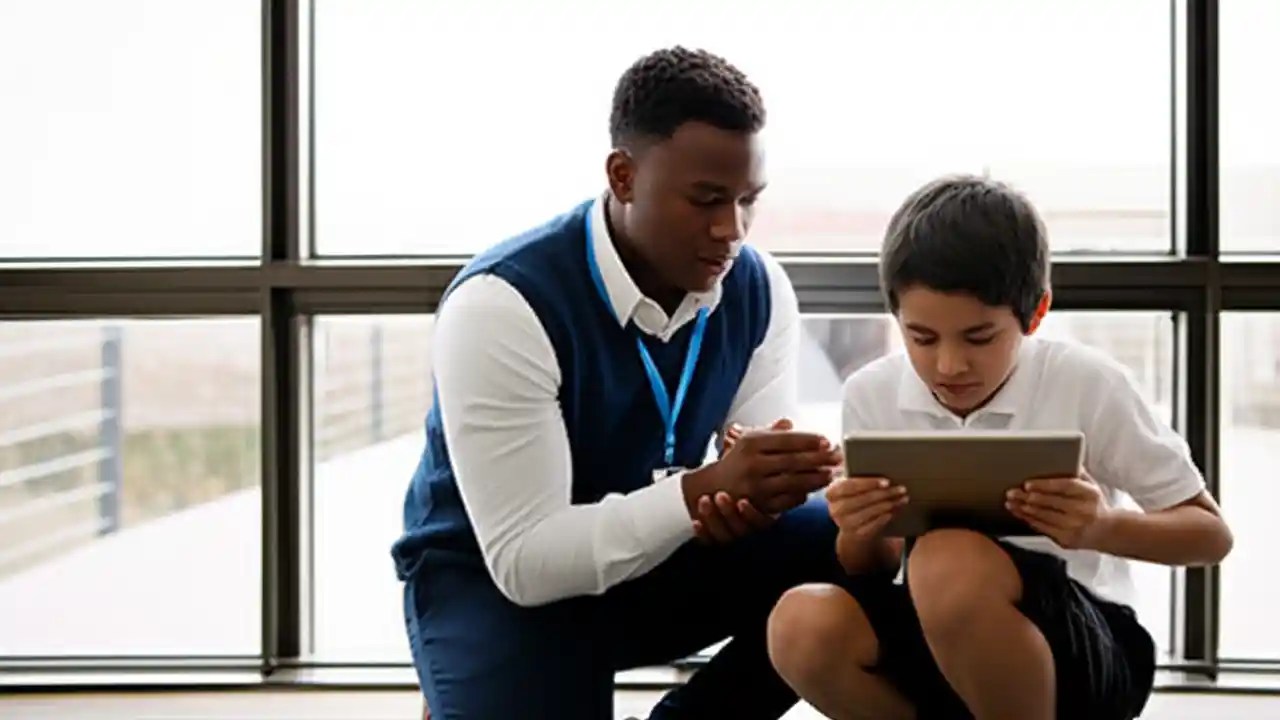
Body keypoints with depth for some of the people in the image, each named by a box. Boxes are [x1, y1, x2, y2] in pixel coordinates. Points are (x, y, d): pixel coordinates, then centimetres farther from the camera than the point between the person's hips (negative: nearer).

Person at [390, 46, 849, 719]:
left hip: (650, 559, 5)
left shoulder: (760, 290, -9)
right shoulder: (502, 304, -26)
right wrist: (701, 490, -41)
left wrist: (751, 499, -34)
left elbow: (752, 477, -8)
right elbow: (524, 559, -29)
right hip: (492, 578, -4)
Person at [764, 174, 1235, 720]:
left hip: (1085, 652, -4)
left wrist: (1102, 527, -25)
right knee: (803, 626, -27)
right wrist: (859, 534, -17)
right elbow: (871, 572, 8)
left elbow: (1212, 534, -5)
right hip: (939, 648, 4)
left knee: (949, 563, -34)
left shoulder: (1086, 384, -13)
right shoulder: (872, 394, -3)